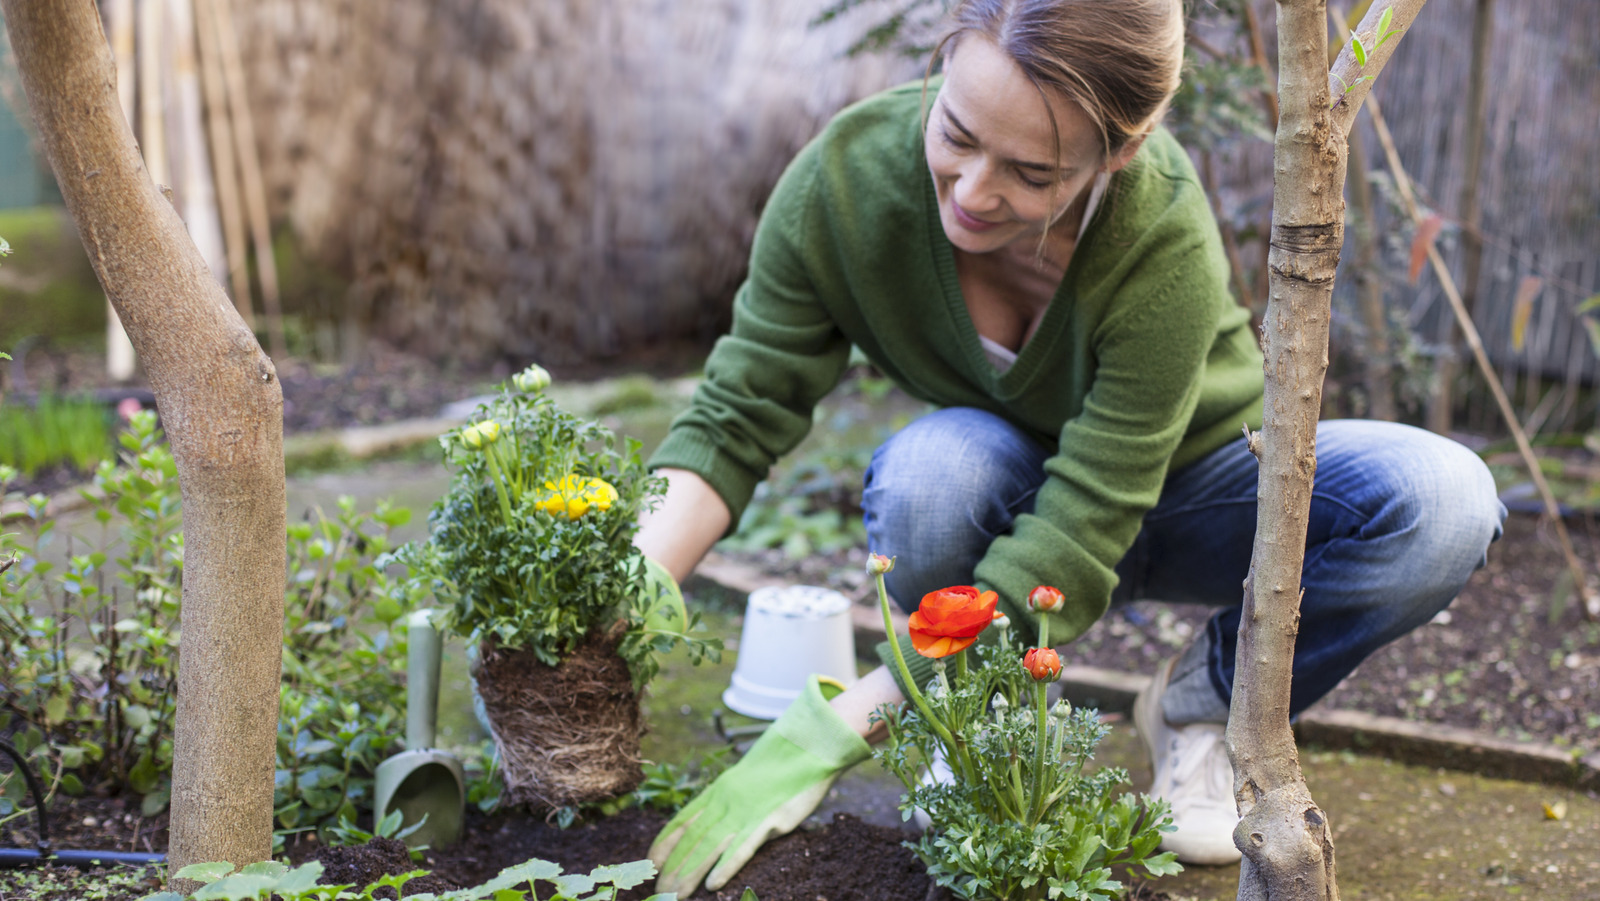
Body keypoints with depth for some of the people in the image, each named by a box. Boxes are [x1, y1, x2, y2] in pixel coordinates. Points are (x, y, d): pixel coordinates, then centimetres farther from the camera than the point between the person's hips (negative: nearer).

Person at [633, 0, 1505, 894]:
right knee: (933, 468, -37)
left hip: (1188, 484, 0)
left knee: (1443, 502, -29)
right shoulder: (846, 177, -27)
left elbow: (1072, 551, -38)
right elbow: (736, 418, -19)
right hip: (1006, 498, 1)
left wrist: (824, 738, -42)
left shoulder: (1165, 243, -36)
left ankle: (1204, 701, -2)